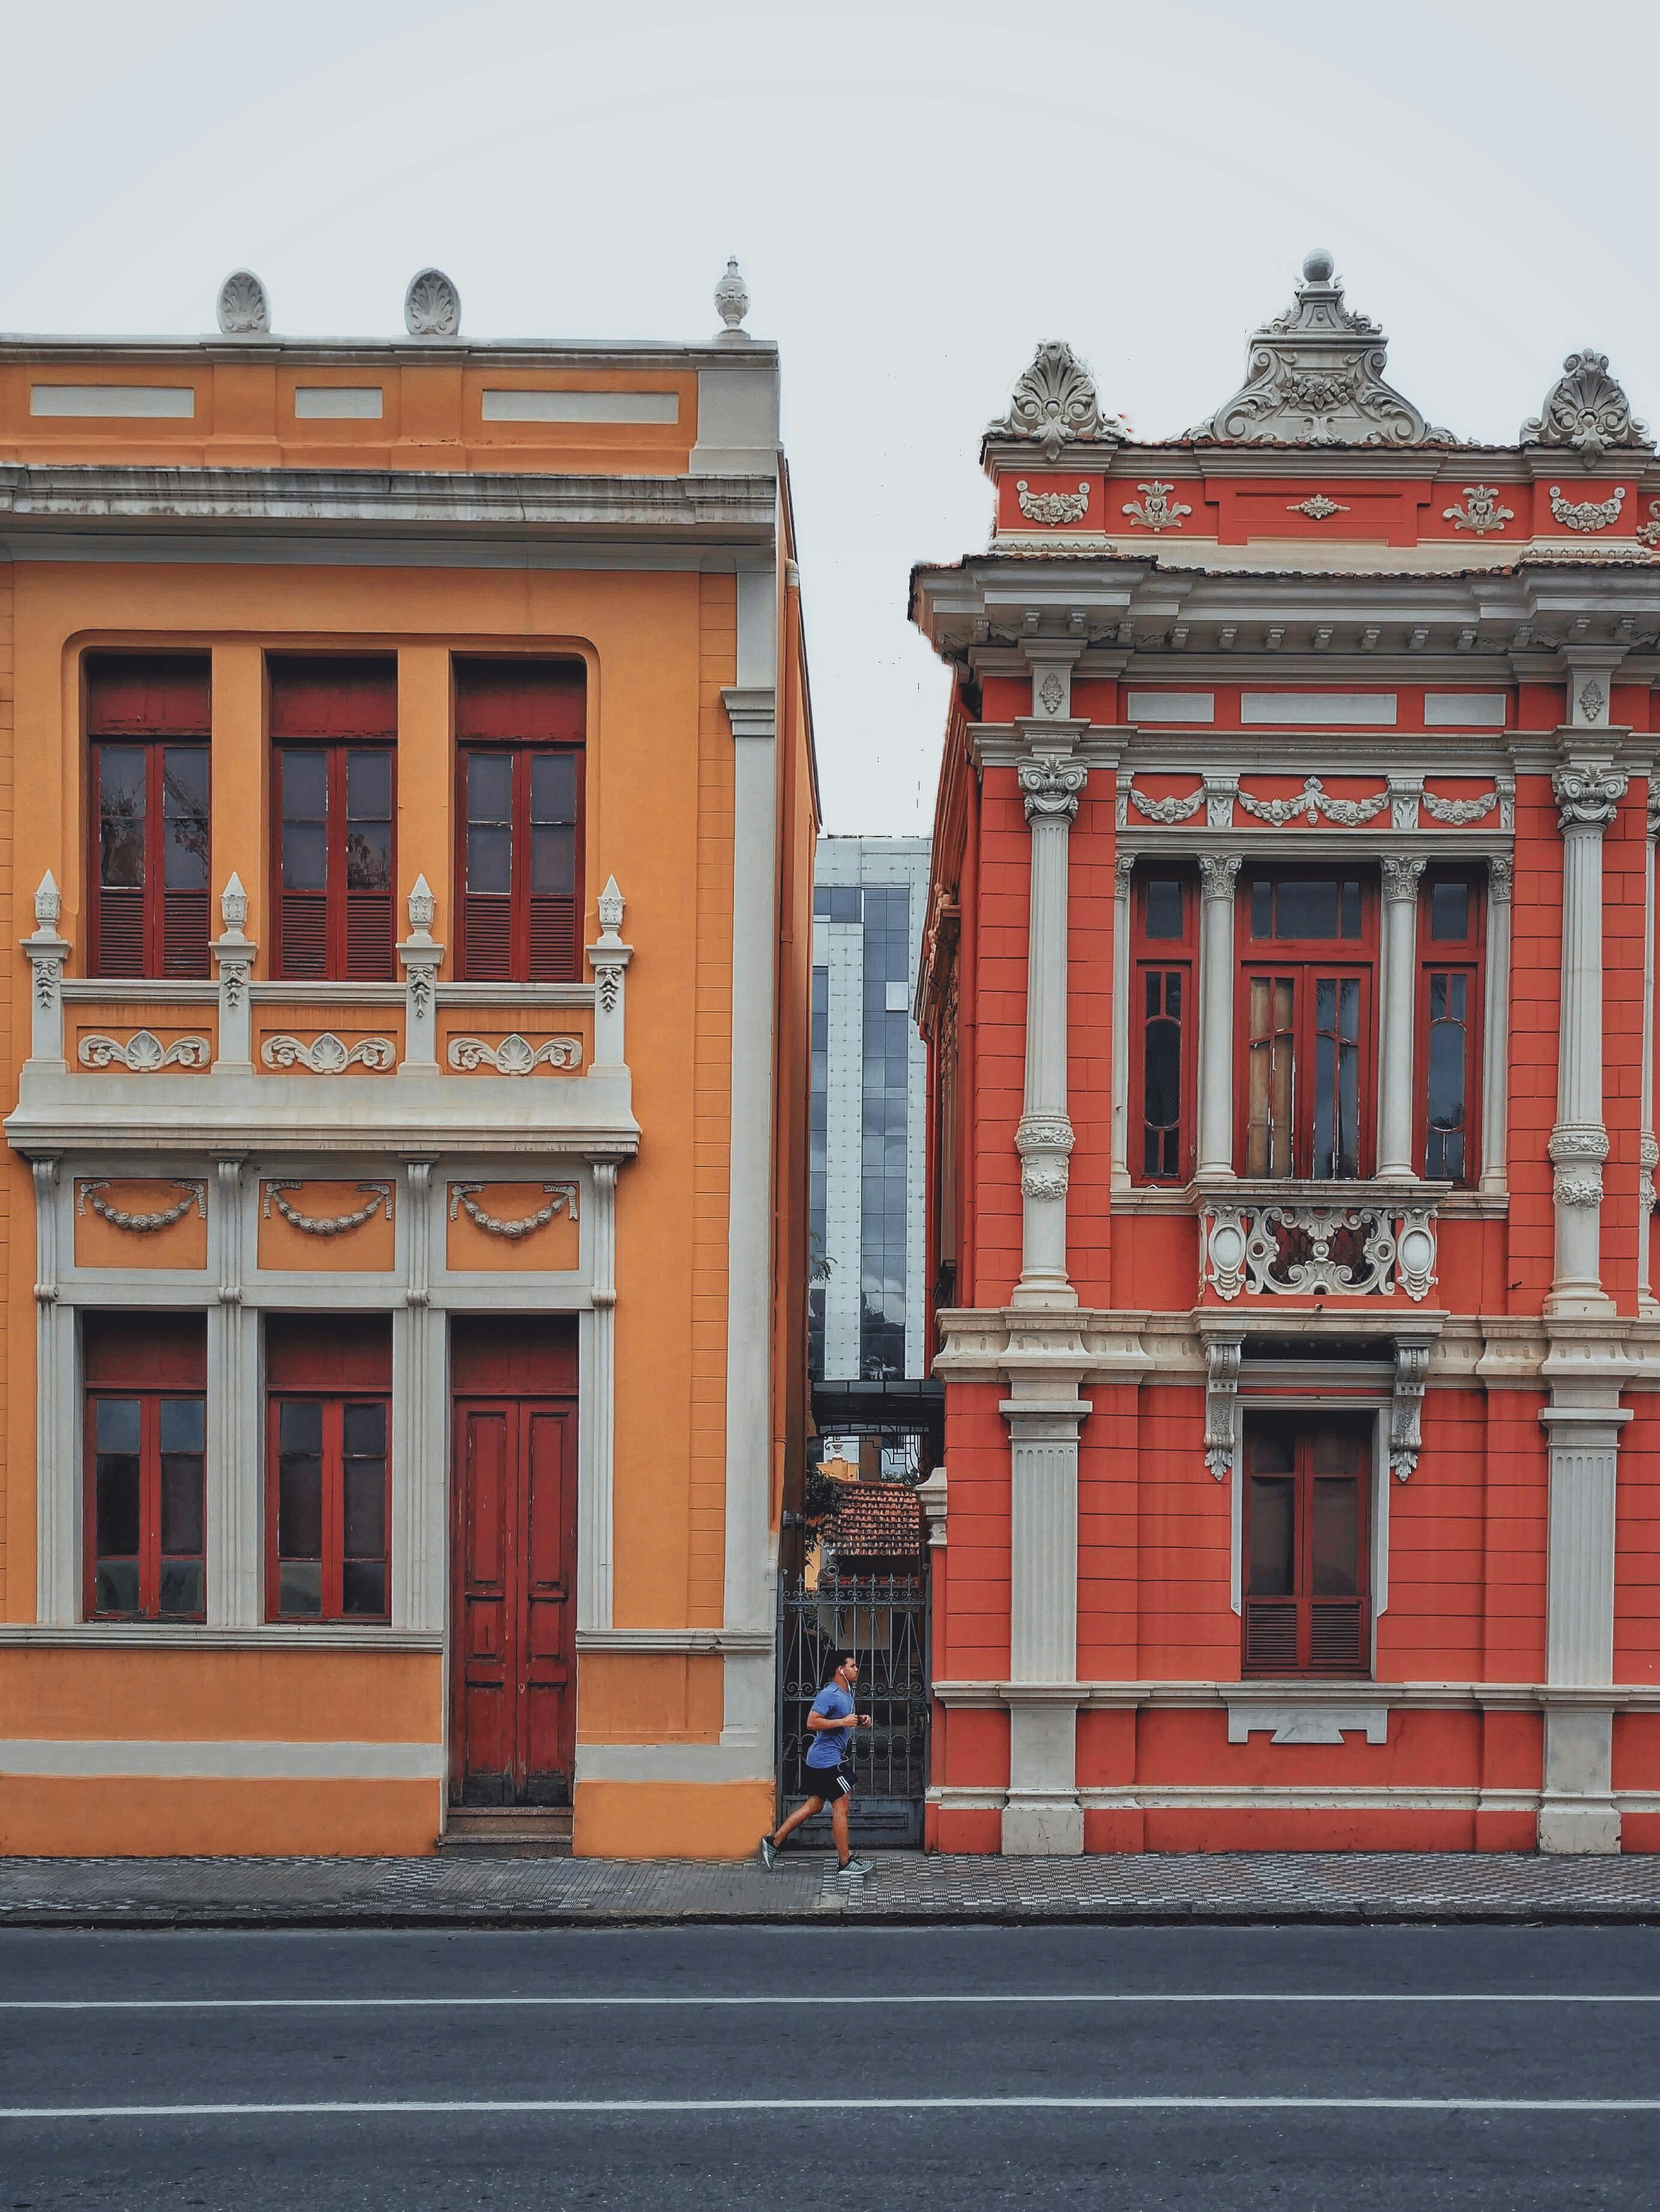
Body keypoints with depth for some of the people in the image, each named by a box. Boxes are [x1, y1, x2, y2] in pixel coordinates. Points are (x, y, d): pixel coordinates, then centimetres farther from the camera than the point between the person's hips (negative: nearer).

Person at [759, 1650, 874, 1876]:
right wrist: (843, 1722, -23)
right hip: (827, 1759, -10)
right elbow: (812, 1723, -24)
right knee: (841, 1807, -4)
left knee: (814, 1806, 12)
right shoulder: (829, 1694, -17)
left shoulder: (846, 1693, 15)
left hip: (818, 1760, 10)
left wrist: (859, 1721, 11)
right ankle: (846, 1862, 3)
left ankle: (773, 1842, 14)